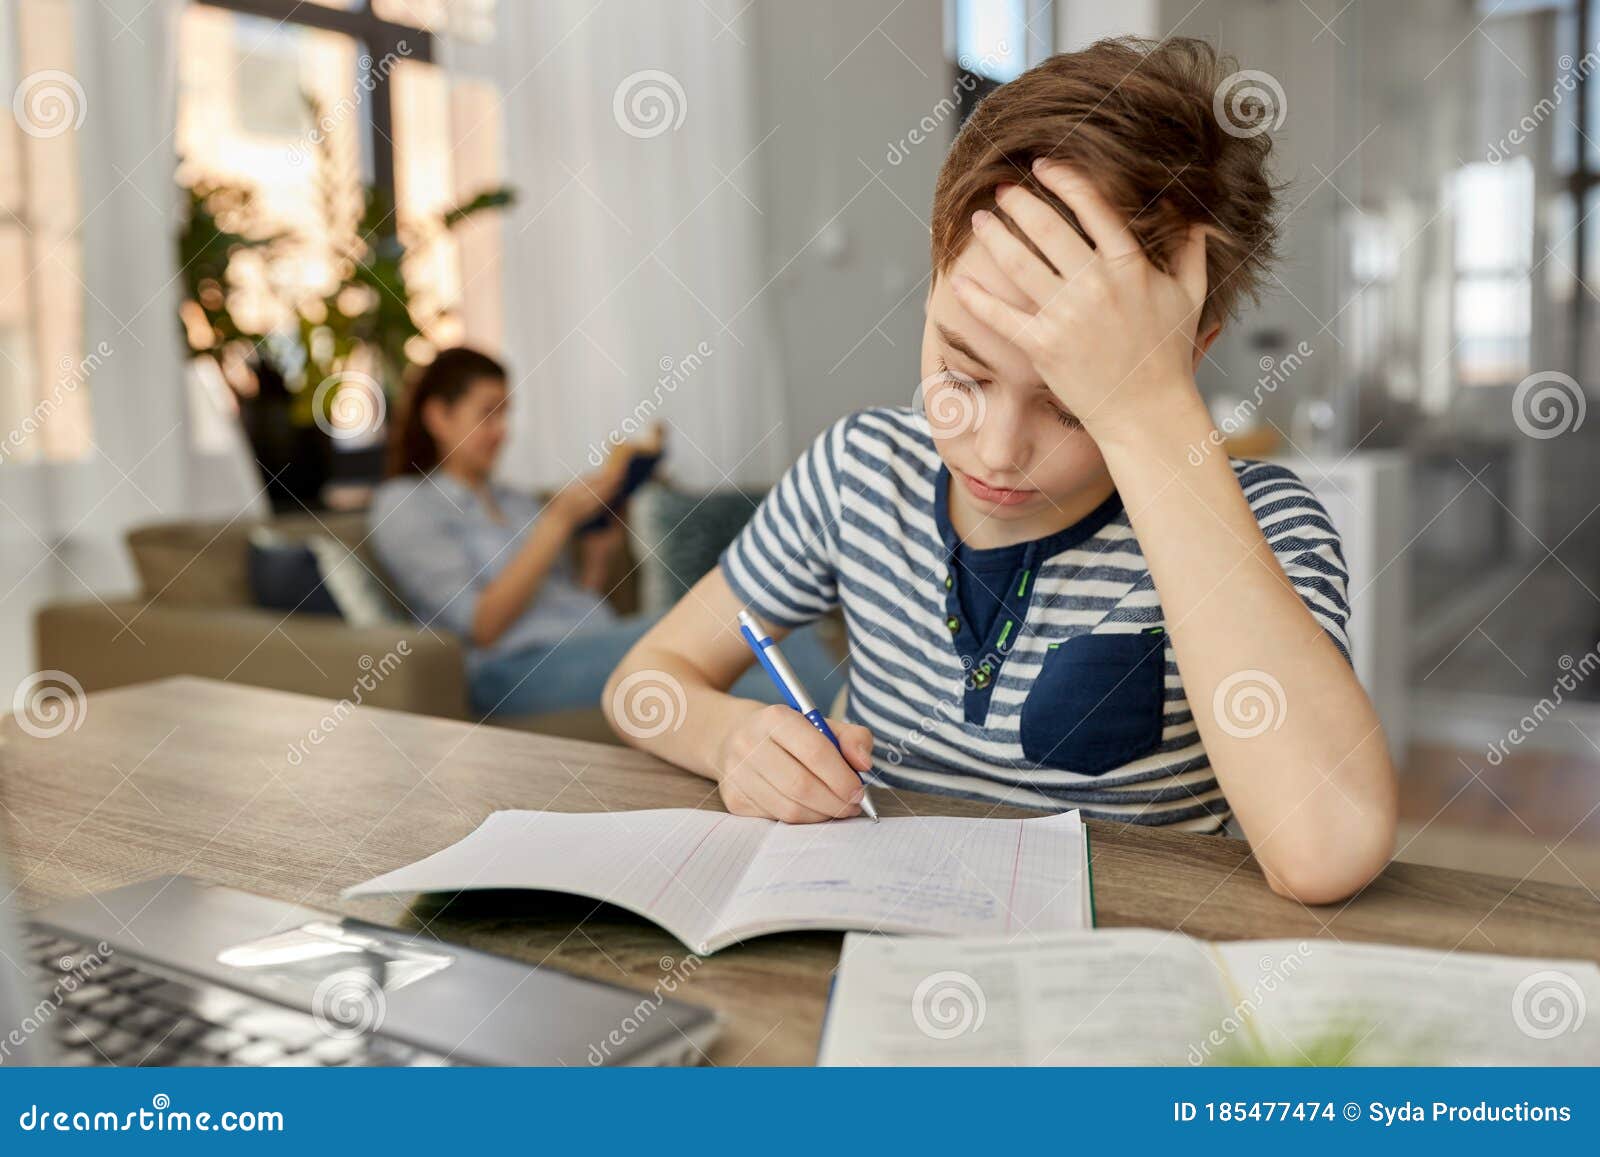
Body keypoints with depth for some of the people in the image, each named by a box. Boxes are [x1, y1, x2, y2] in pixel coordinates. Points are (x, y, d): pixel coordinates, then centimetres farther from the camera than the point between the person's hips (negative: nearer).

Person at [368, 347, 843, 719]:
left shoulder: (515, 501, 27)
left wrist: (599, 555, 3)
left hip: (596, 642, 7)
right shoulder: (404, 504, 6)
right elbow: (483, 628, -7)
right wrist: (559, 519, -8)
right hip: (517, 667, -7)